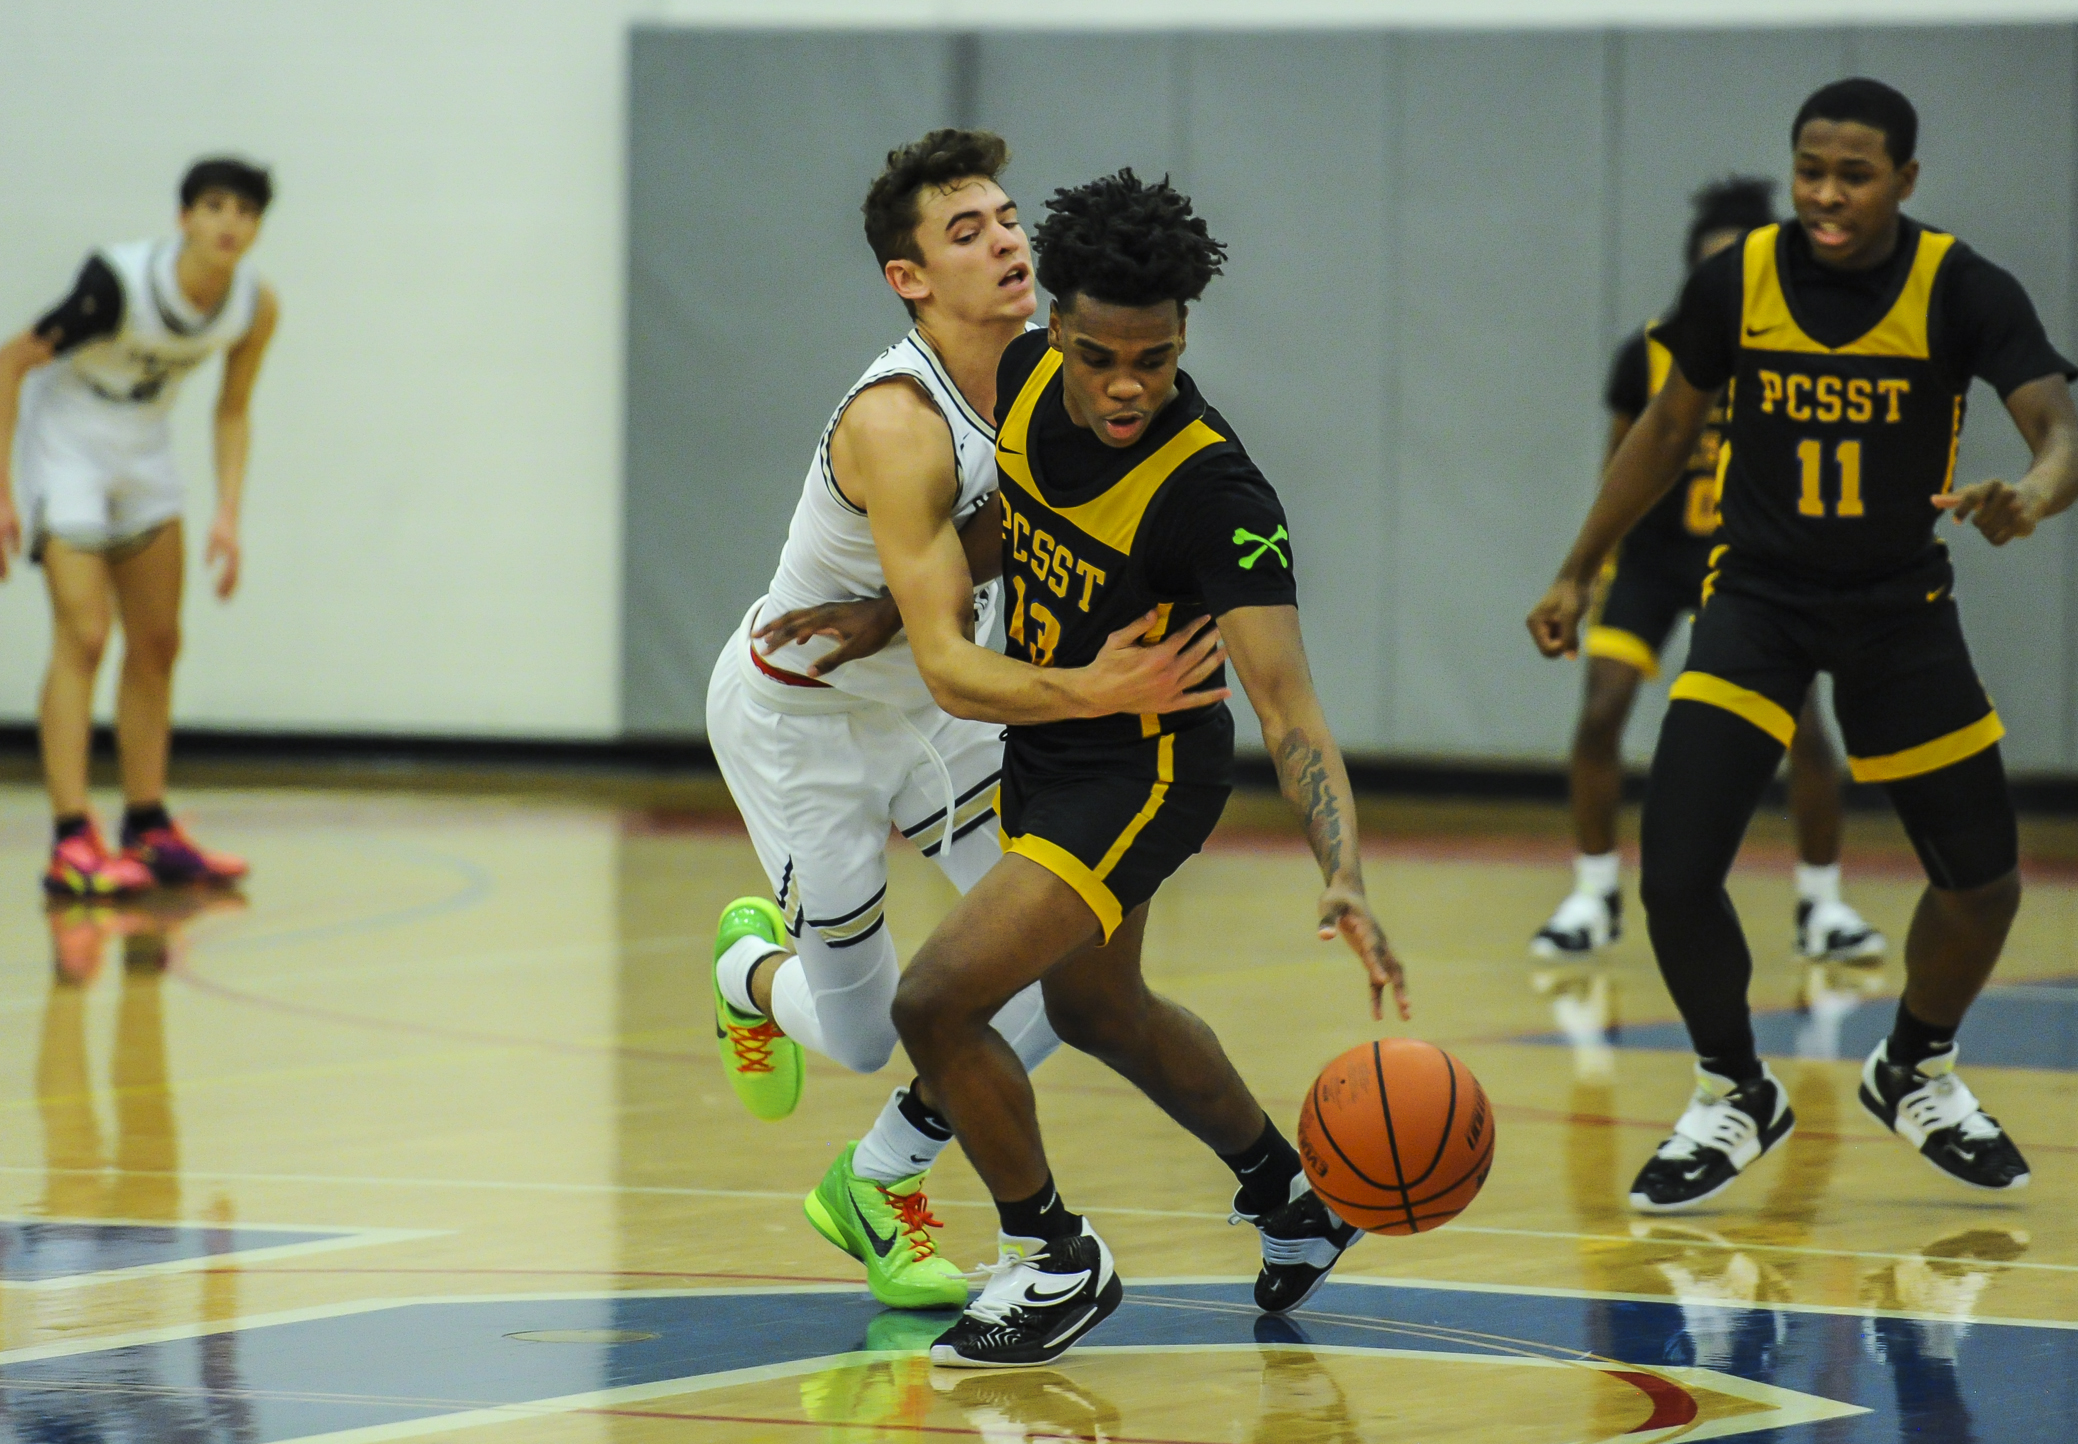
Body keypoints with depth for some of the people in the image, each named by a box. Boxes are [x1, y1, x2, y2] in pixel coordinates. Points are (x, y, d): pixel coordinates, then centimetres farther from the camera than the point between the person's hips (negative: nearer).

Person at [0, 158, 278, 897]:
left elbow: (232, 413, 4)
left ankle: (149, 832, 17)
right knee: (82, 635, -15)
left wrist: (228, 516, -7)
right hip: (65, 442, -7)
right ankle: (72, 845, -19)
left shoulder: (256, 307, -12)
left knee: (157, 645, 8)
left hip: (143, 458, 7)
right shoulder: (118, 281, -29)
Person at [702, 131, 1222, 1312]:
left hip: (927, 709, 7)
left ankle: (881, 1180, 16)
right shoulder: (899, 426, -35)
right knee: (865, 1035, 3)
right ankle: (755, 968, 40)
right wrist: (1095, 692, -55)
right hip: (799, 715, -7)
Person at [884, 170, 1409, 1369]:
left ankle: (1055, 1261, 6)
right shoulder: (1024, 379, -12)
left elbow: (1286, 703, -37)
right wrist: (907, 610, 9)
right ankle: (1289, 1194, 51)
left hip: (1138, 773, -8)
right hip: (1043, 749, 8)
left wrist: (1346, 878, -48)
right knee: (1095, 1007, 27)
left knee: (938, 1000, -17)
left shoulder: (1216, 494, -32)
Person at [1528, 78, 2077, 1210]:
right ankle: (1733, 1098, 11)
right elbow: (1668, 429, 5)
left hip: (1900, 608, 0)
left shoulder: (1960, 290, -17)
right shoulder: (1737, 282, -11)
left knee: (1982, 879, 8)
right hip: (1758, 597, 0)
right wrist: (1578, 573, 8)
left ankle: (1916, 1075, 39)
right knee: (1675, 877, -15)